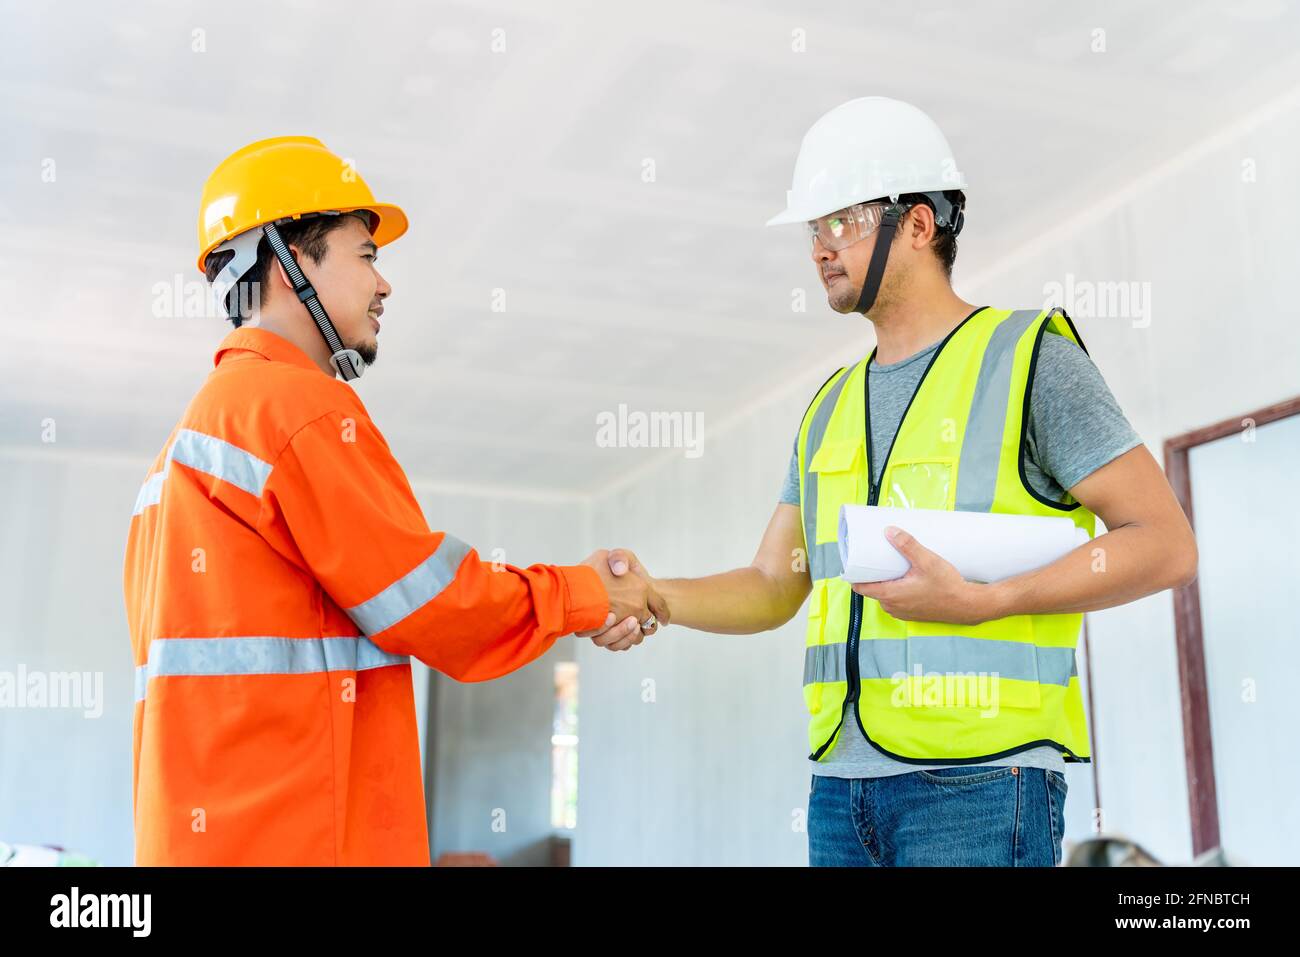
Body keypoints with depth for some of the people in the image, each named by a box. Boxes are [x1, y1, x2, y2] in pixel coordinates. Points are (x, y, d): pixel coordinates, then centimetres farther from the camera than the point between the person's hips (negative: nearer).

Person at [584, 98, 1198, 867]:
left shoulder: (1030, 356, -2)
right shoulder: (833, 407, 17)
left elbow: (1167, 544, -7)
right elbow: (773, 589, 16)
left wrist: (981, 601, -17)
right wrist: (652, 596, -3)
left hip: (977, 782, -6)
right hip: (842, 785, 6)